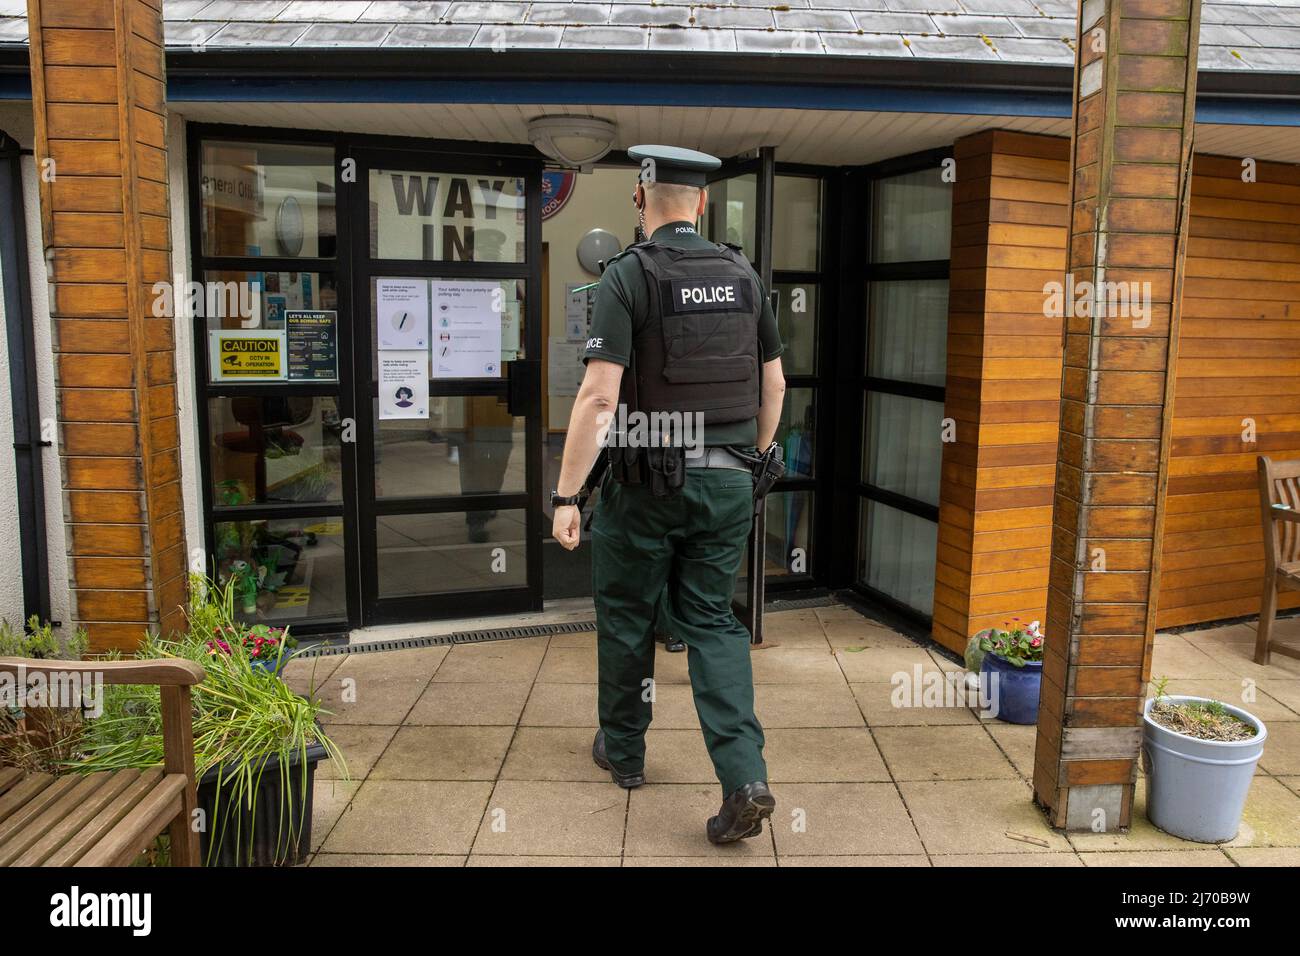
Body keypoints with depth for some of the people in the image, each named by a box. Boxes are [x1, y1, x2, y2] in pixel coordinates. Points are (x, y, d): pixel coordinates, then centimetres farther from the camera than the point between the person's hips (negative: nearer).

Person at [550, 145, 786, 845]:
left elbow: (599, 397, -19)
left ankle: (623, 751, 33)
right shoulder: (743, 276, 6)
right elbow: (774, 385, 12)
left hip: (647, 482, -4)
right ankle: (745, 779, 1)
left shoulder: (627, 276, -11)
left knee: (626, 616, 15)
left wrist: (565, 495, -16)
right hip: (728, 482, 5)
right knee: (710, 620, 12)